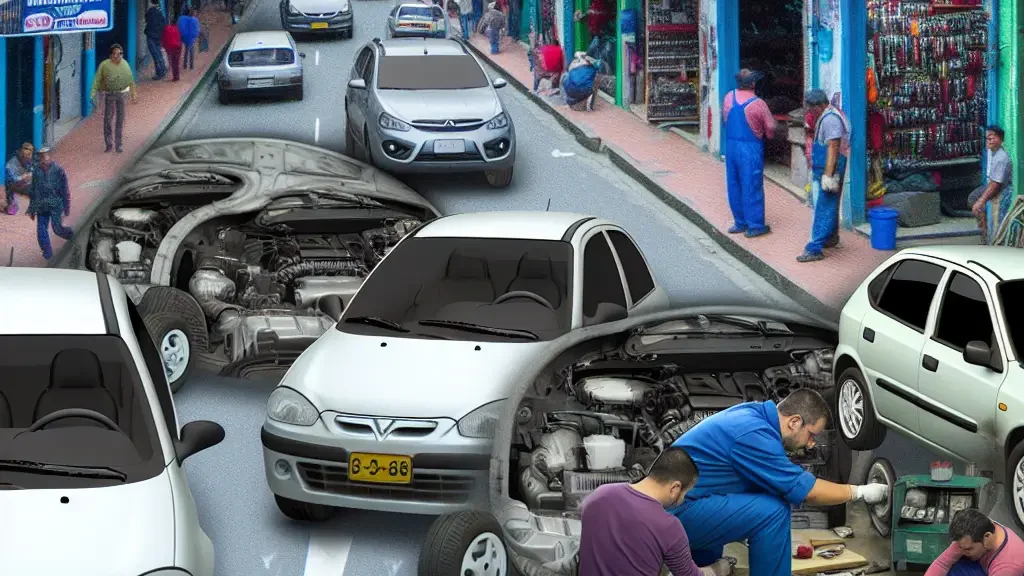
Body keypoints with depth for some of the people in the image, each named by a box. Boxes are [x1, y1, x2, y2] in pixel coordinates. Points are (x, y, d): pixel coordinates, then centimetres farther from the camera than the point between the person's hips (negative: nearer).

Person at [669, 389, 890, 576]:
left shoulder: (754, 413, 8)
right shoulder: (753, 434, -20)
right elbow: (803, 489, -15)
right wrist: (860, 493, -5)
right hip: (679, 512, -10)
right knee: (772, 511, -19)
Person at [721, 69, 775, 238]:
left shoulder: (728, 98, -2)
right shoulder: (758, 104, -16)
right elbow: (770, 128, -8)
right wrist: (766, 136, 14)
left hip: (731, 146, 5)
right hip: (751, 148, -5)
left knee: (734, 186, 14)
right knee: (752, 187, 2)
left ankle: (740, 222, 22)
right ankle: (755, 226, 6)